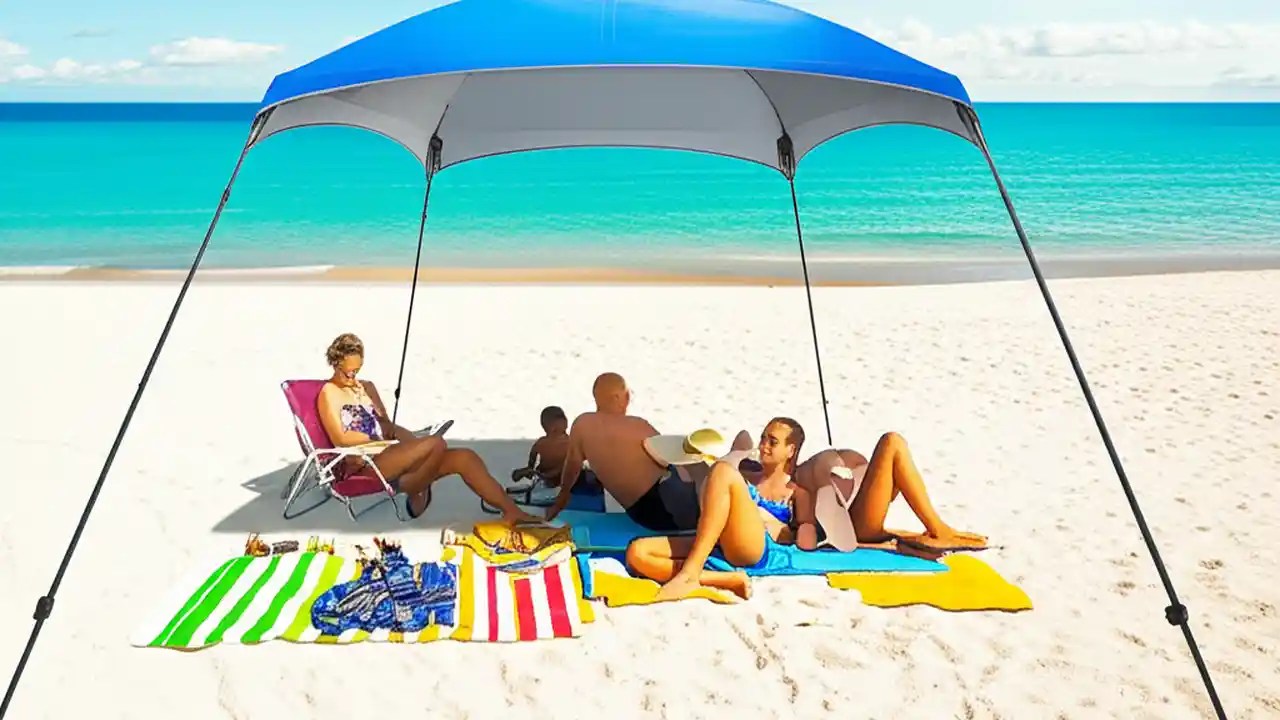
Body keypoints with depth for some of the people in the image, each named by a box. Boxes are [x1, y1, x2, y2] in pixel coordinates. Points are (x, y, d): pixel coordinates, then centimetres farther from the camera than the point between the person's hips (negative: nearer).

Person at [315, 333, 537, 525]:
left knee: (464, 457, -13)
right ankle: (415, 493, -9)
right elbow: (340, 438, -9)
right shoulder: (329, 393, 1)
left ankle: (511, 511, -18)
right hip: (362, 465, -7)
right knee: (435, 443, -31)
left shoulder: (367, 388, 23)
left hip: (385, 457, 7)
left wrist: (410, 438, -2)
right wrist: (380, 440, -10)